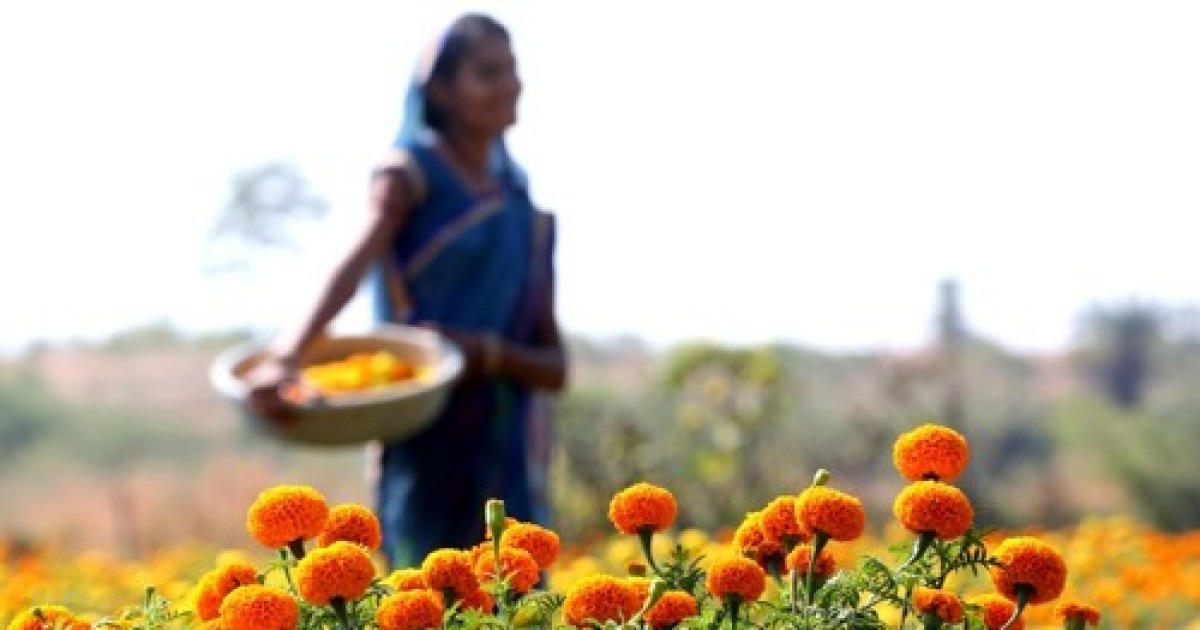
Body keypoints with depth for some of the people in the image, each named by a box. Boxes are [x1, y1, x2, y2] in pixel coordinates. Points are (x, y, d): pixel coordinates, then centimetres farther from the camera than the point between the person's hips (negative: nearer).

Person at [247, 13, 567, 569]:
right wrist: (288, 357, -39)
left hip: (505, 457, 6)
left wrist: (484, 351, -13)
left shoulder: (527, 216, 12)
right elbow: (356, 263, -22)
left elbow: (556, 367, 8)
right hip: (428, 450, -5)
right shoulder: (411, 171, -2)